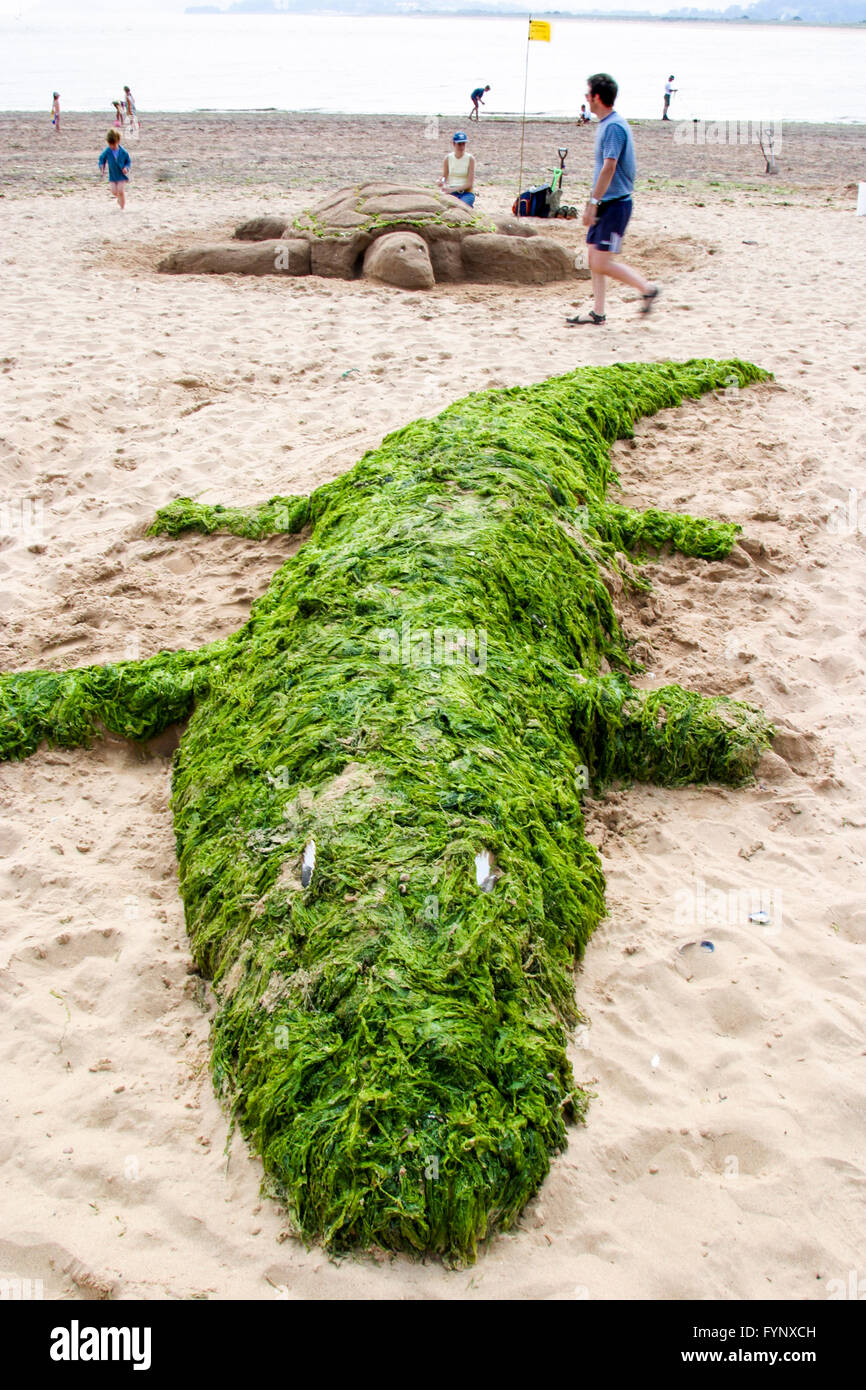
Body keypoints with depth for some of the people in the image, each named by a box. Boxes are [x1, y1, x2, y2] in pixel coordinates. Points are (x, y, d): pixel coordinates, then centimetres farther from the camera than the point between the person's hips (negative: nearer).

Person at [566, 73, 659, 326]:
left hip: (615, 204, -10)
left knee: (601, 264, -10)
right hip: (606, 204, 10)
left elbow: (609, 167, -24)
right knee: (593, 258, 11)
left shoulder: (613, 126, -16)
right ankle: (597, 312, 17)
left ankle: (647, 289, 2)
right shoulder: (607, 124, 14)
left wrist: (593, 203, -25)